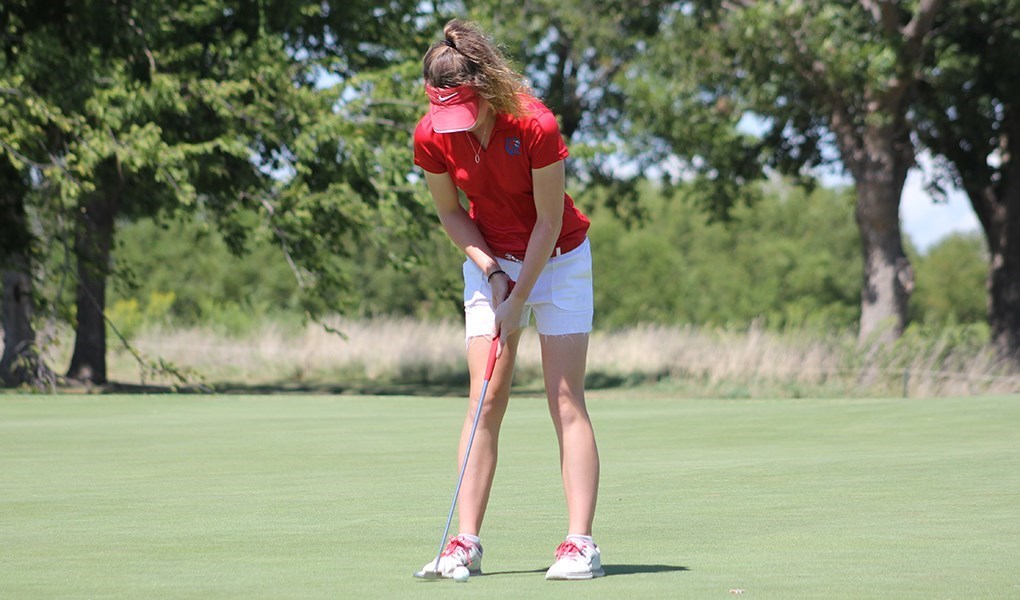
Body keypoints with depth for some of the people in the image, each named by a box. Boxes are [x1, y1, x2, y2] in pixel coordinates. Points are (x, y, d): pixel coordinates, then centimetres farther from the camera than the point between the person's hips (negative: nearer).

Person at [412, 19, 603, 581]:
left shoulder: (535, 125, -26)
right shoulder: (431, 137, -15)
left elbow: (549, 221, -18)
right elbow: (450, 212, 1)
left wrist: (518, 299, -16)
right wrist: (487, 265, -14)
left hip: (557, 257, -3)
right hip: (490, 260, 3)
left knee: (565, 397, -10)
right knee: (486, 396, -6)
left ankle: (580, 542, -13)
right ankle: (466, 541, -7)